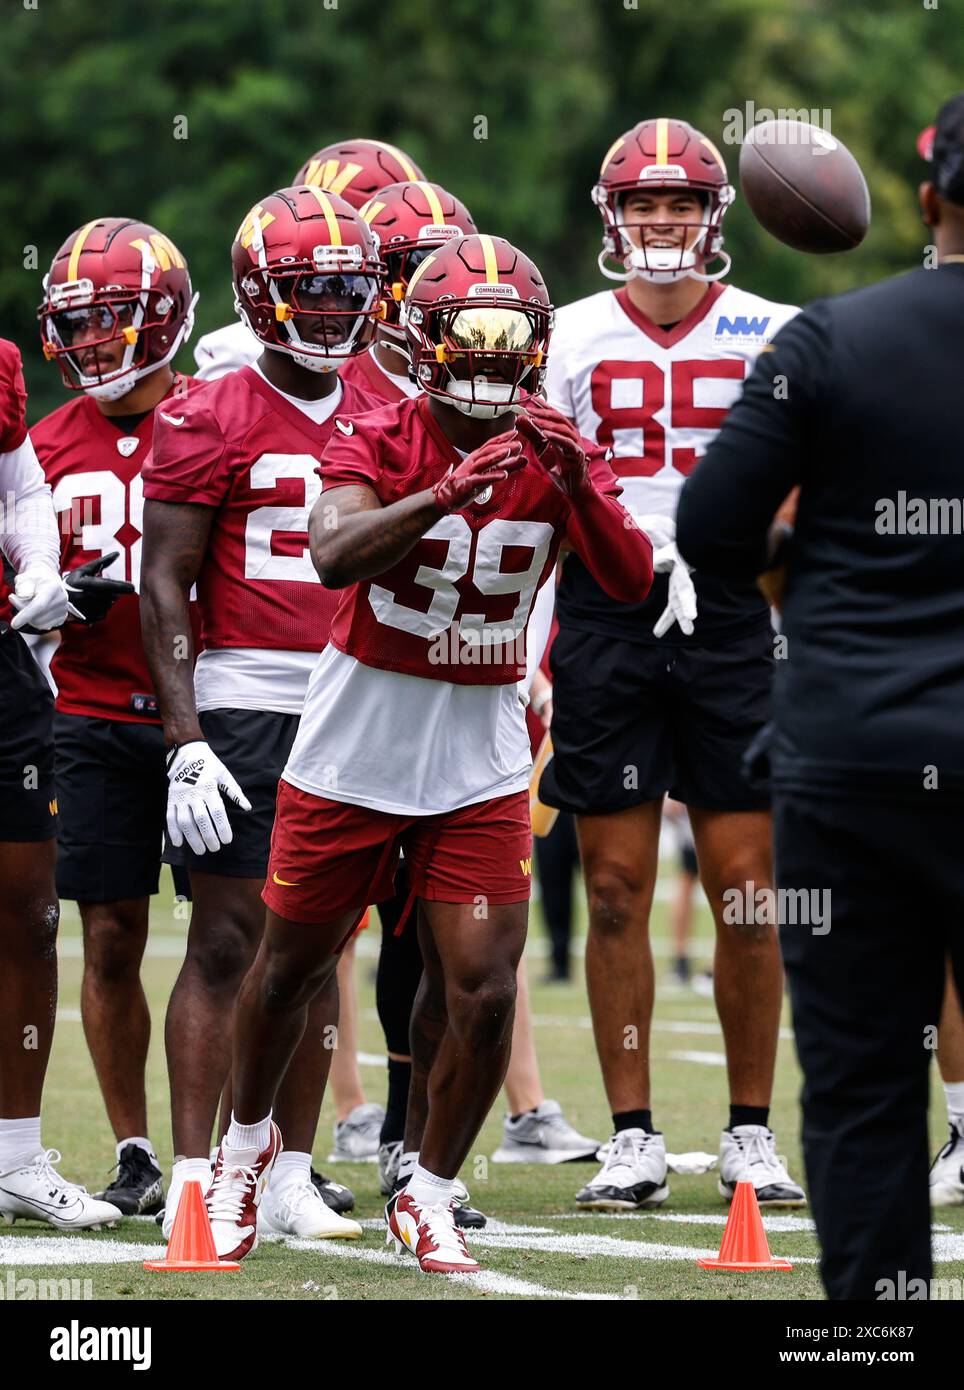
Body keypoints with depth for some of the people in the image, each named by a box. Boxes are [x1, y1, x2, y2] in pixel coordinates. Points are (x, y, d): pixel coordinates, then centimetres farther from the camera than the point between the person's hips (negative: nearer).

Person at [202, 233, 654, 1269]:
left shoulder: (555, 455, -5)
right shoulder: (377, 441, -13)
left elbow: (634, 582, -18)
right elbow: (334, 557, -32)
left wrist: (578, 480, -33)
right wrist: (450, 491, -44)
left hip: (480, 761, 2)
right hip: (355, 744, -2)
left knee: (483, 991, -7)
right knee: (292, 965, 12)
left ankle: (428, 1196, 13)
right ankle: (247, 1138, 40)